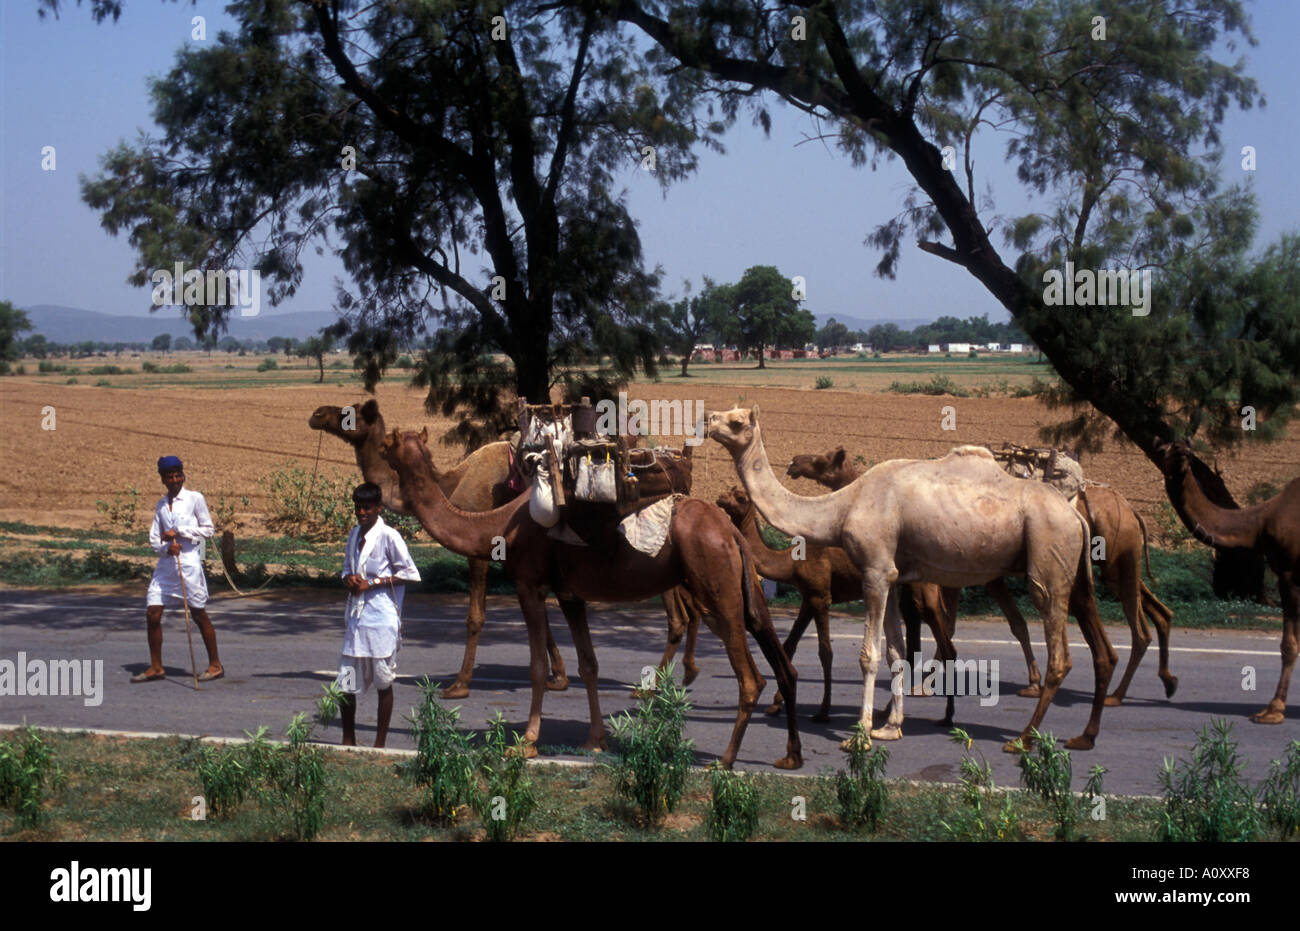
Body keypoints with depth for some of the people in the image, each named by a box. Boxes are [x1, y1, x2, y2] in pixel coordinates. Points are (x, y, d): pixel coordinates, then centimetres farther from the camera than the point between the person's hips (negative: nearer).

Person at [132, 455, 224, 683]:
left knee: (198, 613, 0)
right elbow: (154, 538, 12)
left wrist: (178, 532, -11)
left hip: (189, 562, -5)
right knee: (152, 614, -1)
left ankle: (215, 665, 10)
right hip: (166, 563, 5)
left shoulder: (195, 499, -1)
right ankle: (156, 667, 9)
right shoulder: (161, 504, 13)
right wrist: (167, 546, -10)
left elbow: (208, 529, -2)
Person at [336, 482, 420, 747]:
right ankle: (348, 740, 18)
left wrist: (372, 583, -12)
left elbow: (409, 573, -8)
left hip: (382, 618, -6)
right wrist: (349, 579, -1)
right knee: (345, 685, 5)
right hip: (357, 616, 6)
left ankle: (380, 744, 11)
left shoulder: (388, 536, -8)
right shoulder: (354, 535, 12)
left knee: (383, 683, 4)